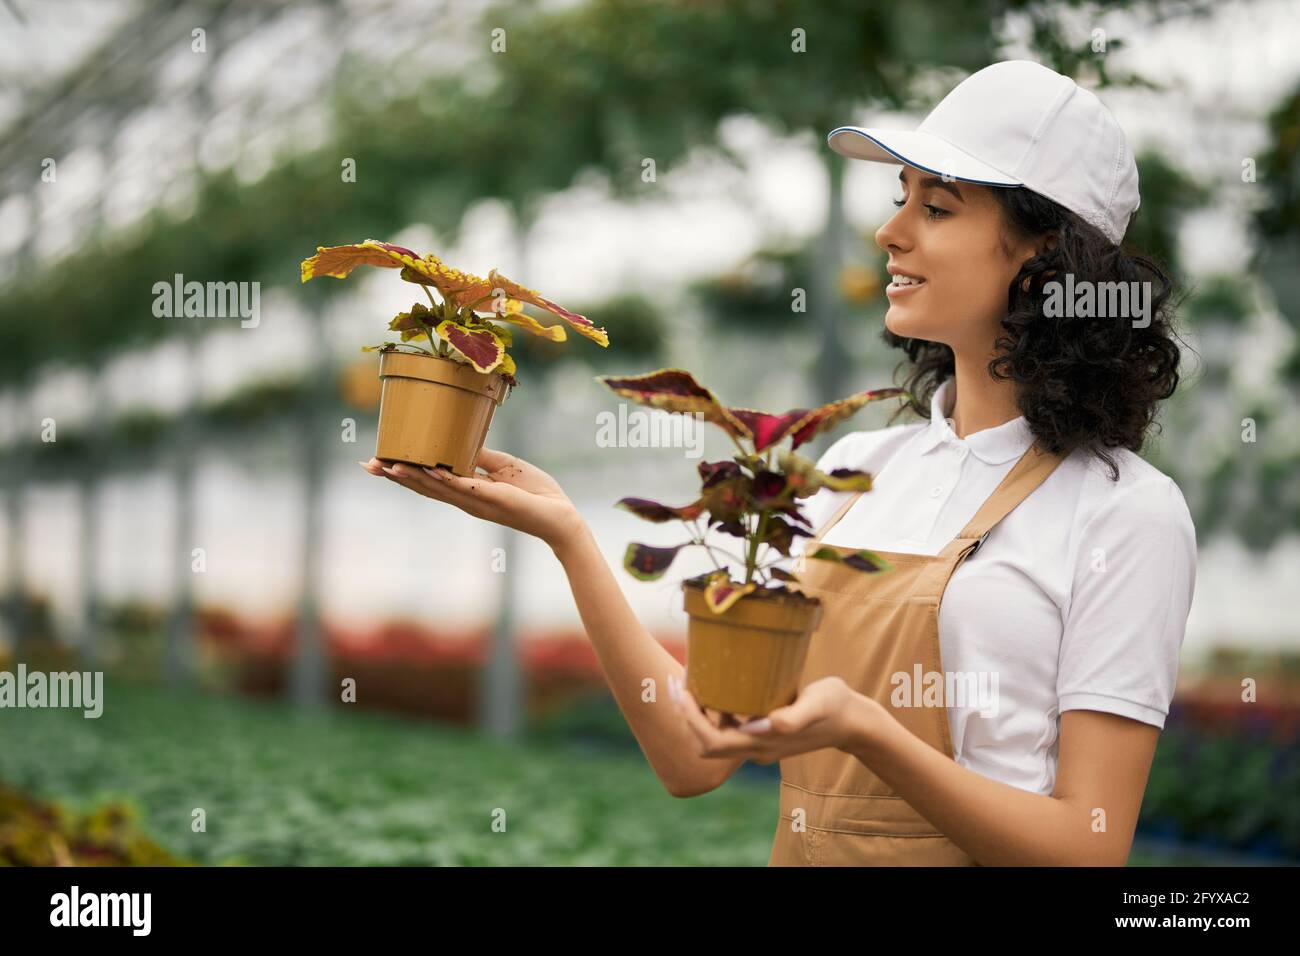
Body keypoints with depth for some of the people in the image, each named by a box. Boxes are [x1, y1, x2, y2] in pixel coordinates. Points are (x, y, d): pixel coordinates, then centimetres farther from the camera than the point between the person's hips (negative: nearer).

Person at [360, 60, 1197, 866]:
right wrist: (565, 534, -6)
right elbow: (694, 758, 2)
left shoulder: (1128, 513, -8)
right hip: (804, 850, 4)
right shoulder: (859, 465, 7)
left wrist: (861, 729, -24)